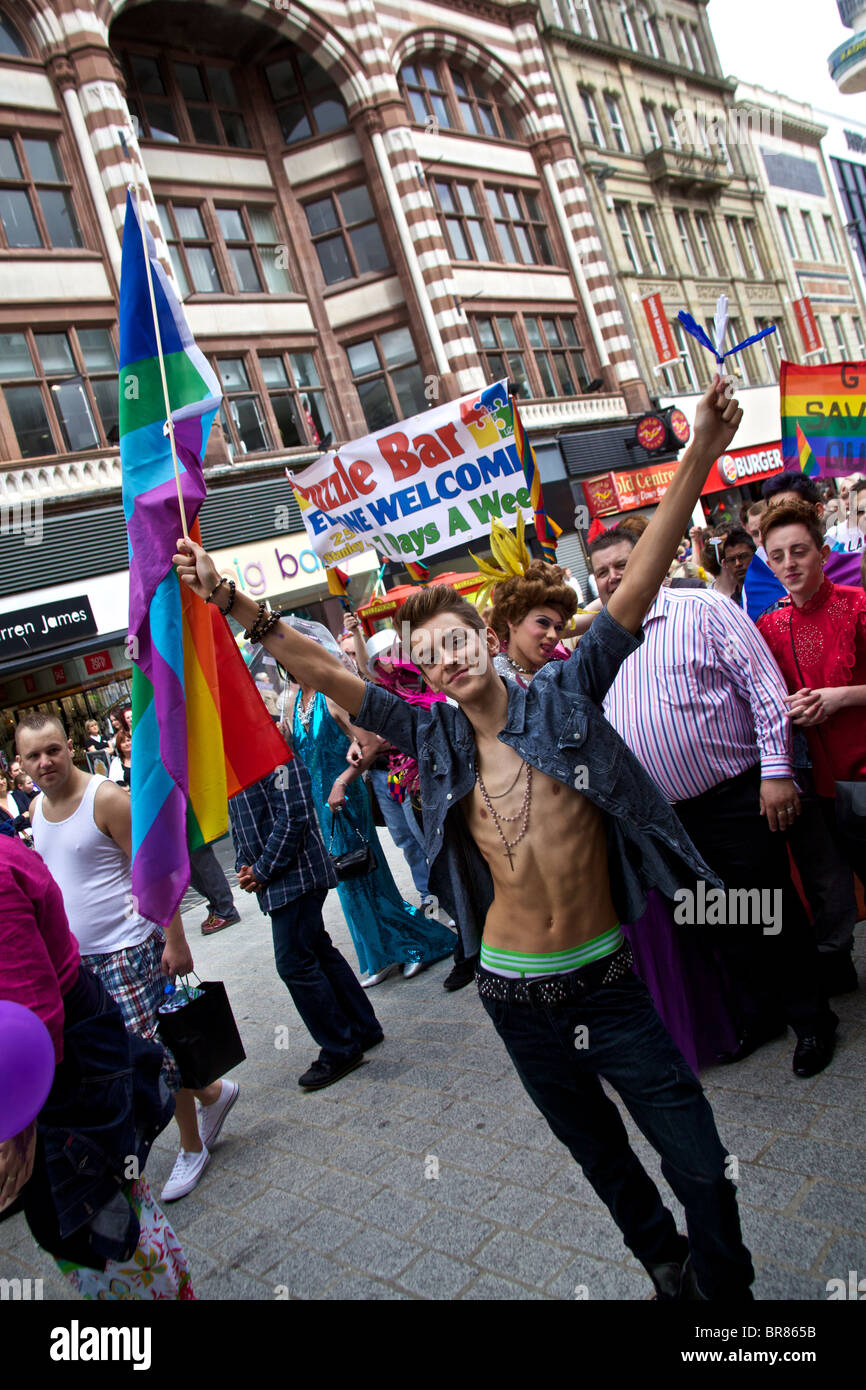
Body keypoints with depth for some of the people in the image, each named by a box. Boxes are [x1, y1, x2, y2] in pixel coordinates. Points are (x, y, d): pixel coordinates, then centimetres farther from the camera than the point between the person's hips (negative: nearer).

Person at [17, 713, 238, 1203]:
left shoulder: (107, 798, -16)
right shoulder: (37, 809, 6)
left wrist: (174, 940, -18)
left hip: (128, 949, -7)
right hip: (76, 955, 7)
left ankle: (192, 1147, 20)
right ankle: (213, 1093, 35)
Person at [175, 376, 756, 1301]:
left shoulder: (565, 693, -6)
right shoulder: (432, 735, -1)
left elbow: (640, 584, -14)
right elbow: (324, 673, -3)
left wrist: (698, 458, -21)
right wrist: (233, 604, -11)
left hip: (612, 980, -2)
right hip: (518, 994, 2)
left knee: (701, 1166, 6)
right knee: (602, 1160, 23)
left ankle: (726, 1286, 36)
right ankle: (667, 1269, 50)